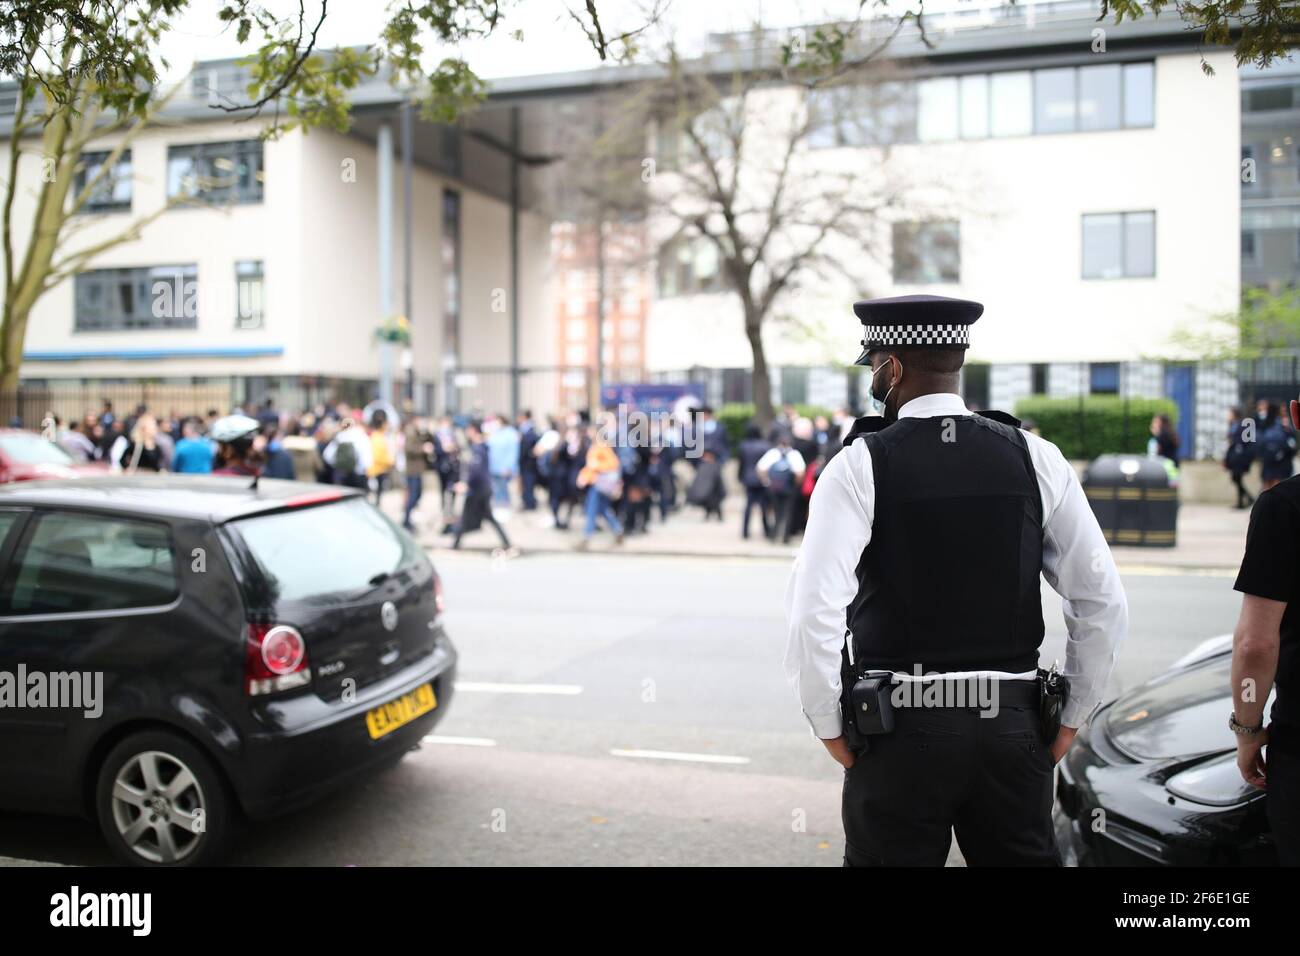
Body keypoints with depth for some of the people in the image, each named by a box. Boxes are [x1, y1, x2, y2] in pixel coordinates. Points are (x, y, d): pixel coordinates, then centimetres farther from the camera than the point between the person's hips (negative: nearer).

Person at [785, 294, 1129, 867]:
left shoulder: (860, 465, -8)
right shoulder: (1035, 459, 2)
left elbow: (813, 610, -17)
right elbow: (1104, 602, 2)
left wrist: (829, 728, -4)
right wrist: (1070, 718, 11)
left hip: (903, 732, -3)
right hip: (1014, 729, 3)